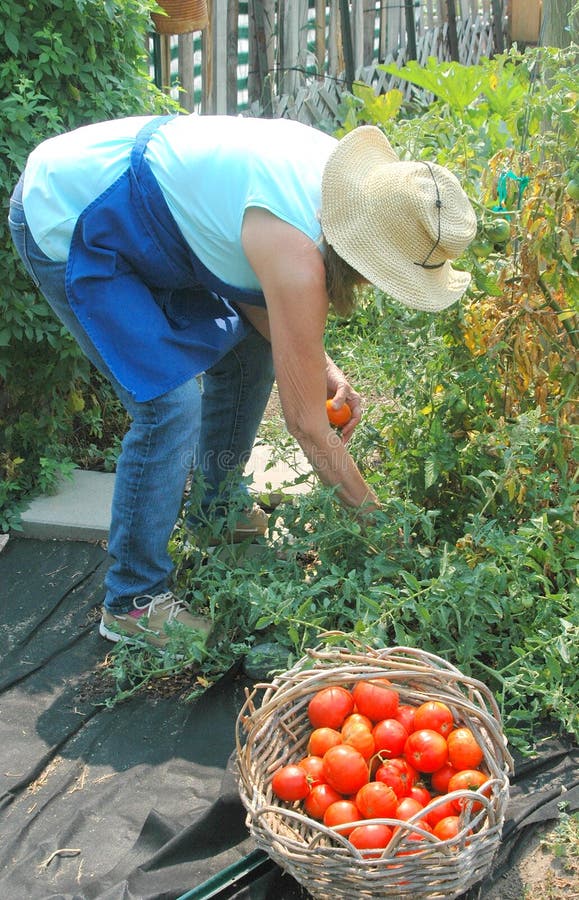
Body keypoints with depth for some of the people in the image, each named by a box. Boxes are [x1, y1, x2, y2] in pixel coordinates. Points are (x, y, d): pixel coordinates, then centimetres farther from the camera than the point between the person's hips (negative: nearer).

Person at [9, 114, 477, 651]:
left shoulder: (342, 180, -9)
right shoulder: (297, 256, -34)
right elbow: (308, 427, -26)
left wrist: (319, 367, -9)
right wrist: (376, 517, -13)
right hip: (65, 225, -9)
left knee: (249, 353, 11)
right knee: (170, 404, -16)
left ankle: (215, 510, 30)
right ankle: (132, 604, -1)